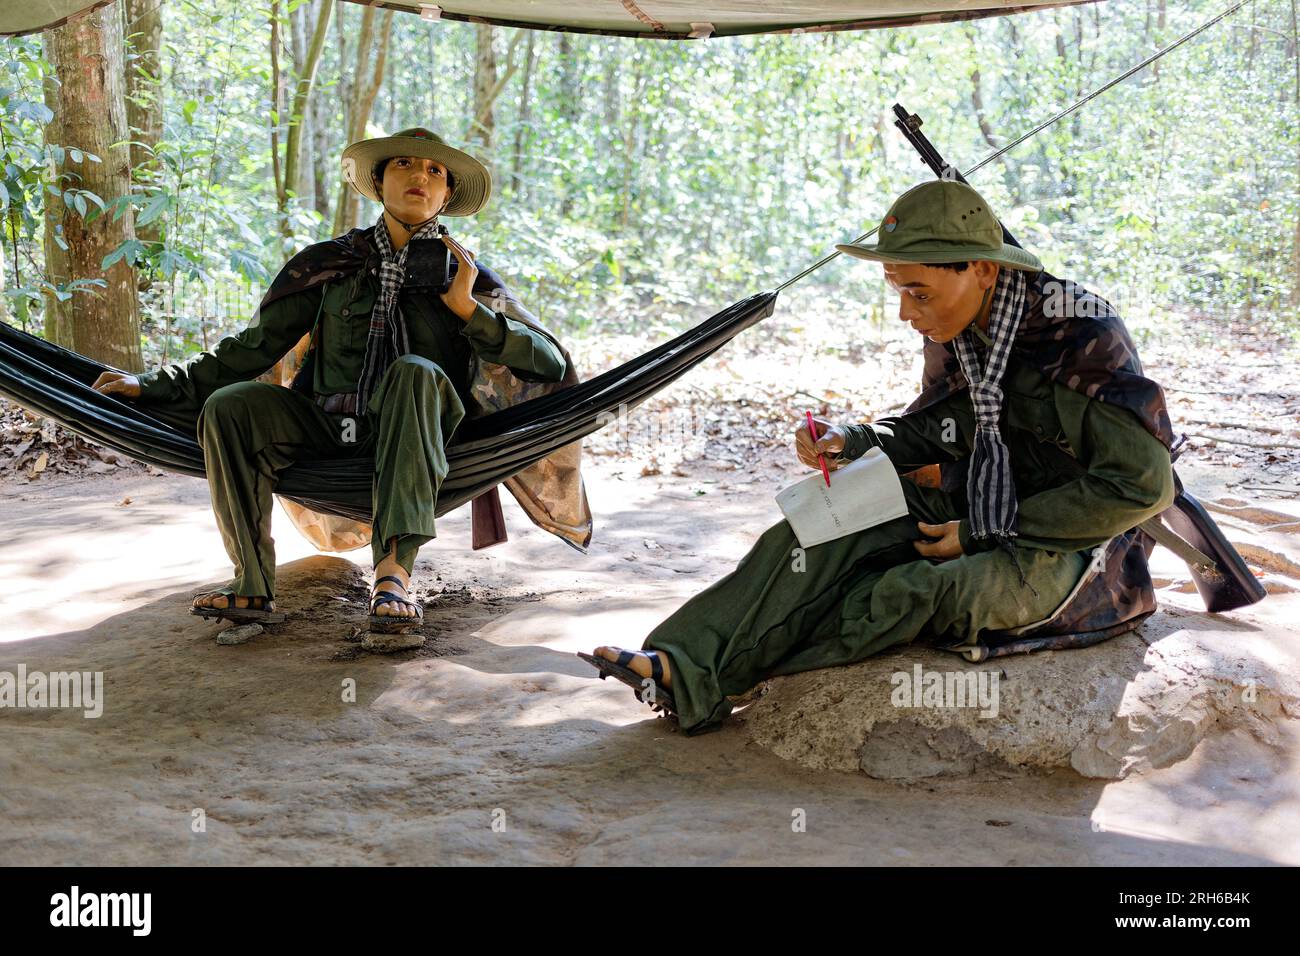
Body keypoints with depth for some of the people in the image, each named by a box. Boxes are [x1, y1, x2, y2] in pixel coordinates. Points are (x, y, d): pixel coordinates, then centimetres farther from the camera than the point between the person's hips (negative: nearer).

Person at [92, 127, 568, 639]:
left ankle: (394, 568, -45)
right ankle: (254, 587, -22)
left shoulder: (465, 273, 7)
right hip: (326, 428, 2)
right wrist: (155, 386, 6)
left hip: (413, 439, -2)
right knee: (228, 405, -20)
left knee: (416, 373, -33)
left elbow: (552, 363, 0)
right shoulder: (332, 262, 10)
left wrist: (468, 311, -10)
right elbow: (256, 346, 12)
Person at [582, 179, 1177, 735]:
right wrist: (850, 441, -9)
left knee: (924, 590, -31)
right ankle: (688, 664, -25)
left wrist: (984, 534, -21)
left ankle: (704, 683, -23)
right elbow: (936, 430, 14)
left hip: (1078, 550, -7)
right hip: (988, 516, 7)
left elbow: (1141, 486, -22)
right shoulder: (955, 333, -1)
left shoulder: (1083, 337, -22)